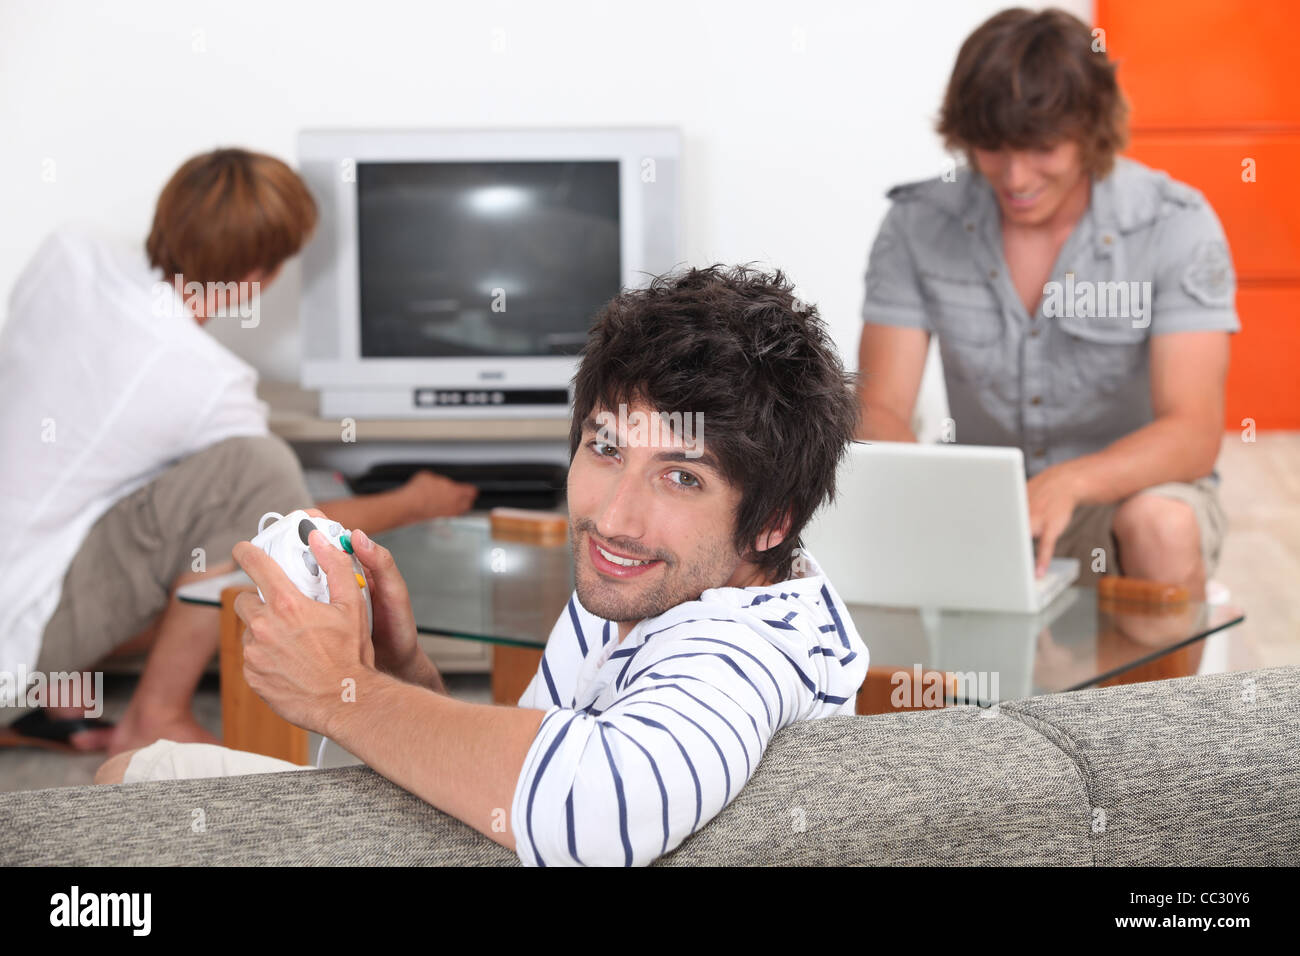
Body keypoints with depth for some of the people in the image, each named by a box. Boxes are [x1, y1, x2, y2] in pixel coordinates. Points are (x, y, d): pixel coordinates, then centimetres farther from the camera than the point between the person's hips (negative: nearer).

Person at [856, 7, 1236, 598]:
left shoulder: (1176, 227, -13)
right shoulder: (917, 225, -6)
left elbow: (1193, 434, -22)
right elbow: (879, 411, -9)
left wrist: (1067, 483, -42)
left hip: (1129, 489, -2)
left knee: (1159, 525, -36)